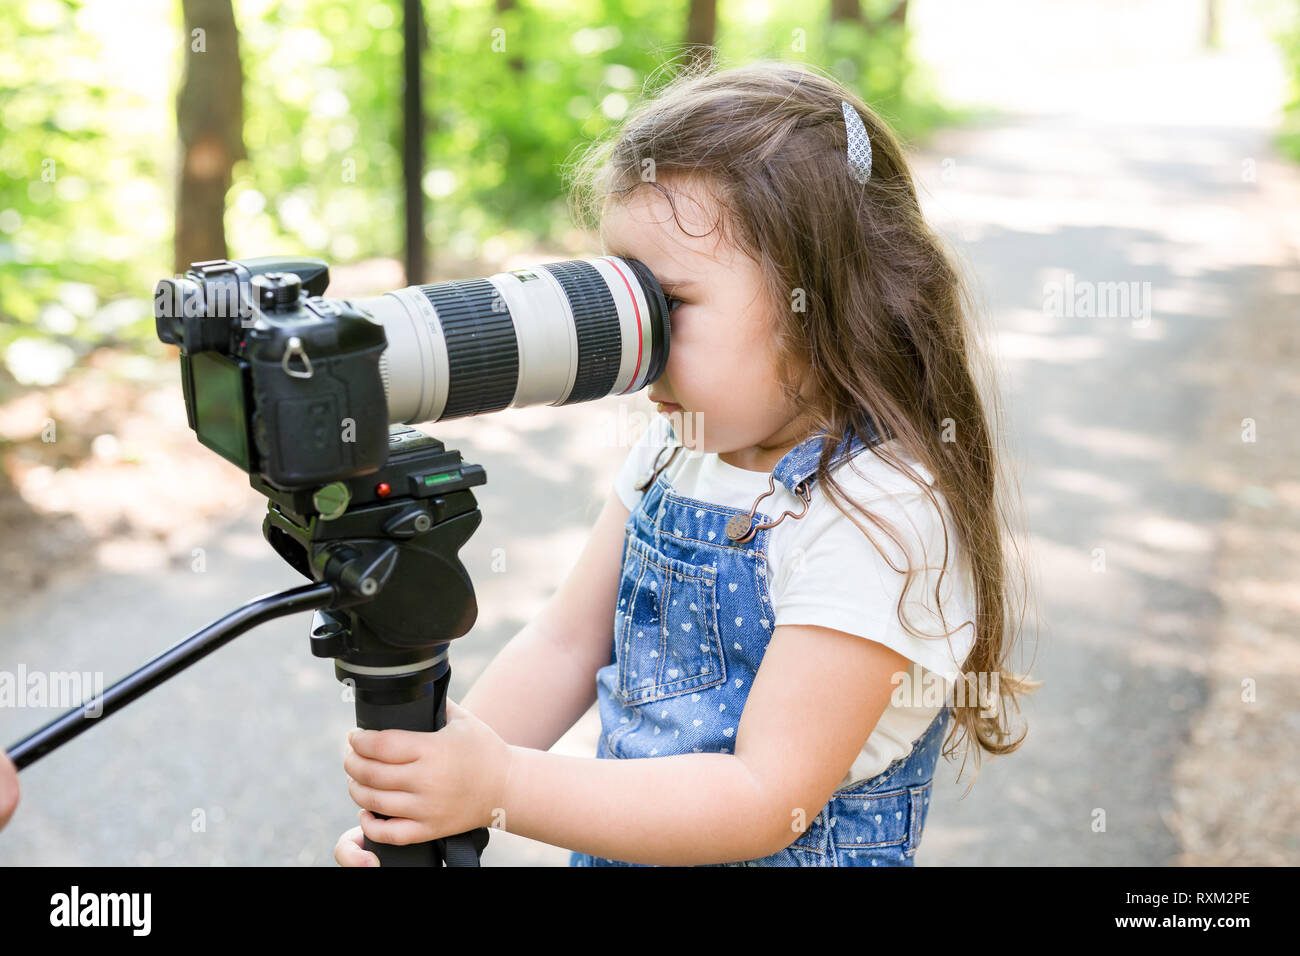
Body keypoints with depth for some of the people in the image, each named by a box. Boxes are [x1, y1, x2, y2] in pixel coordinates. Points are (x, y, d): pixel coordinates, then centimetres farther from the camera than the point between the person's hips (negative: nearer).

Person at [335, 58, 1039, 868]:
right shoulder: (678, 445, 1)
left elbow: (767, 798, -22)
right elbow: (567, 645, 6)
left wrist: (500, 786, -24)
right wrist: (430, 777, -7)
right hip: (624, 841, 6)